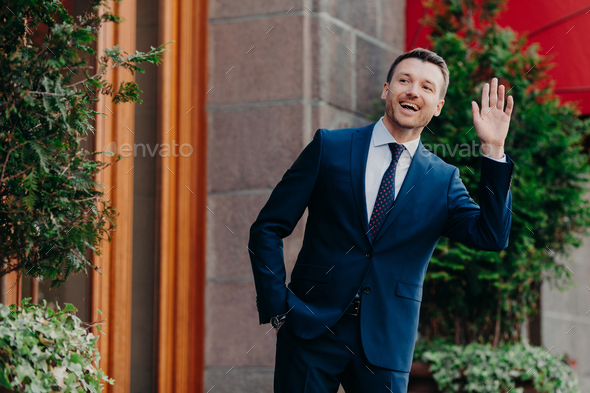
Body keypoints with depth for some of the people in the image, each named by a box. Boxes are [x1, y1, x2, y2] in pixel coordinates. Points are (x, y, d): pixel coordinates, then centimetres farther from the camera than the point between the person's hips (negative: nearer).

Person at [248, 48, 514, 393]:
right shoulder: (329, 147, 3)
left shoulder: (444, 180, 8)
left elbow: (492, 236, -8)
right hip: (311, 330, -1)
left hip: (385, 346, 1)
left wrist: (493, 150, -11)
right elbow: (268, 228, 3)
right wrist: (277, 307, -5)